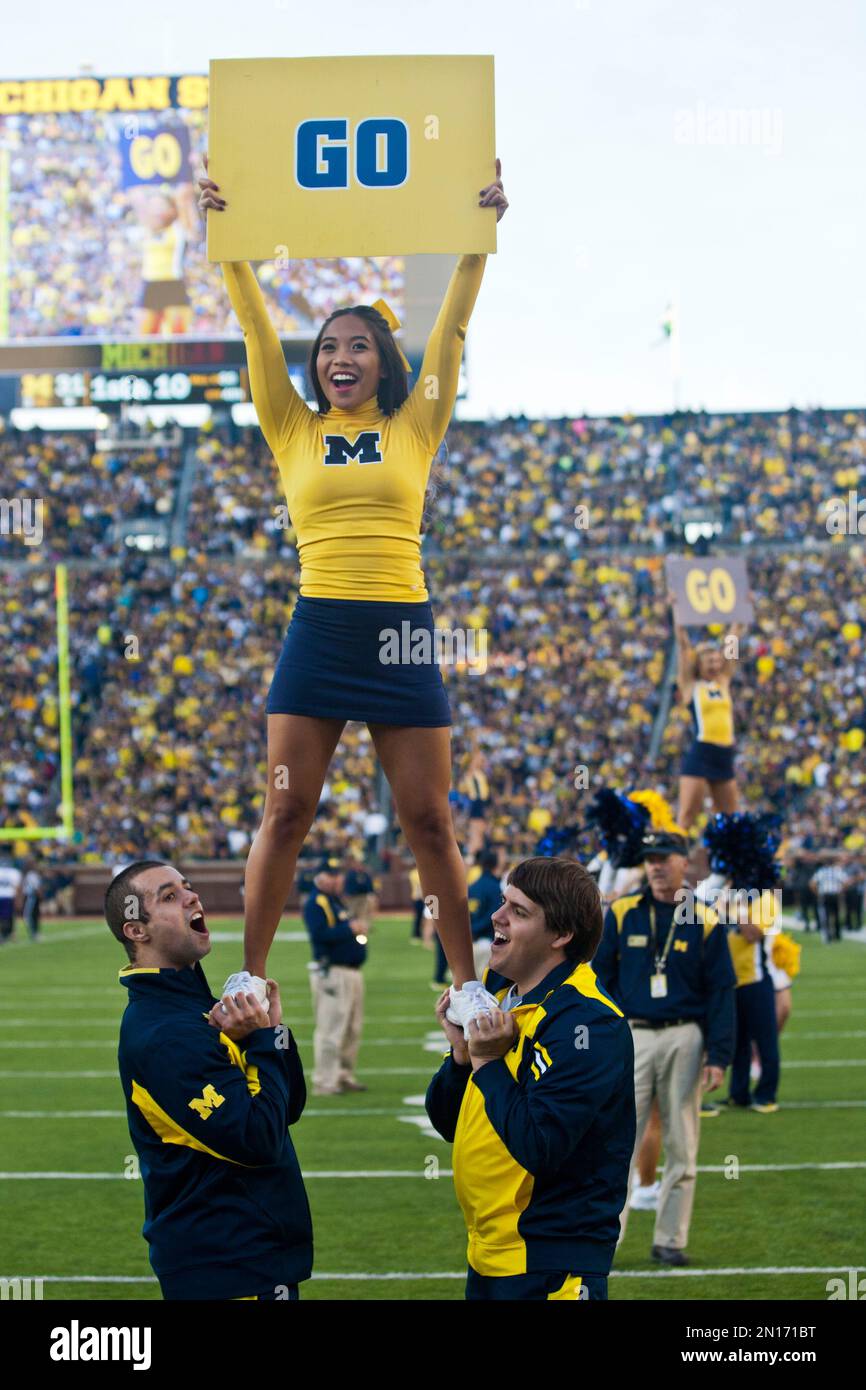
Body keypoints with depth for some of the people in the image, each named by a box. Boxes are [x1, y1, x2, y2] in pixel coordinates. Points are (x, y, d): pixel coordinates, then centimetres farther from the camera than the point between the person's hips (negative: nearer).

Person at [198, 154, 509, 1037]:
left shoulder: (414, 428, 9)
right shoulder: (294, 431, 10)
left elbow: (453, 325, 4)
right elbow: (255, 330, 5)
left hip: (400, 632, 0)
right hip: (318, 631, 0)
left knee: (429, 822, 2)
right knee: (285, 810, 0)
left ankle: (467, 982, 13)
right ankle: (251, 975, 10)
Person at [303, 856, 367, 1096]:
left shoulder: (337, 901, 20)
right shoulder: (316, 903, -10)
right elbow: (320, 933, -23)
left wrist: (359, 930, 6)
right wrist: (350, 929, -19)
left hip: (352, 972, 10)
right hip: (332, 974, -10)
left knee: (352, 1029, 15)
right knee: (331, 1028, -9)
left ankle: (344, 1075, 25)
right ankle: (324, 1082, -6)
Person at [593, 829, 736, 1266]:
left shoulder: (705, 923, 3)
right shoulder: (621, 915, 4)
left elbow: (720, 993, 3)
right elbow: (600, 979, 5)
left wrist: (718, 1057, -3)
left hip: (683, 1039, 1)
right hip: (632, 1037, -1)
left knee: (681, 1148, 5)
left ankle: (670, 1239, 14)